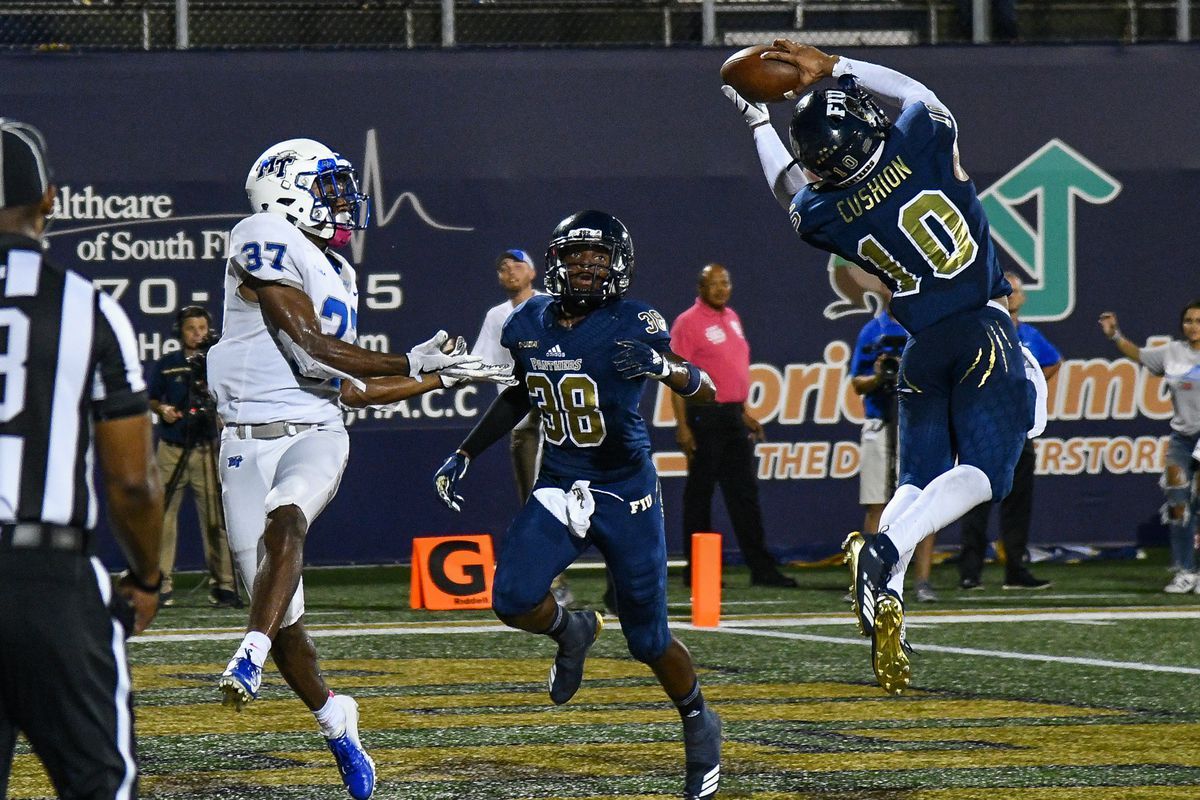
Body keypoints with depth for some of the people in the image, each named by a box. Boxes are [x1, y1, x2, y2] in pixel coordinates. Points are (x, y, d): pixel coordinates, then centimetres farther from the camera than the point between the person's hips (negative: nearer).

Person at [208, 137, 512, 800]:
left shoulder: (335, 275, 19)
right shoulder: (267, 241, -6)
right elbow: (310, 346, -12)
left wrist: (448, 376, 25)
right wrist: (411, 364, -7)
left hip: (316, 434, 4)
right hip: (250, 440, -4)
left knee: (284, 519, -32)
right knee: (279, 608, -1)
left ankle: (251, 658, -43)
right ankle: (332, 718, 19)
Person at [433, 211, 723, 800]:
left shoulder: (633, 325, -14)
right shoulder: (529, 324, 1)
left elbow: (705, 390, -21)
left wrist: (660, 366, -41)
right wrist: (465, 454, 17)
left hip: (626, 495, -4)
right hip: (558, 490, 4)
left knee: (648, 640, 4)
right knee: (512, 601, -19)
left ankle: (699, 725, 32)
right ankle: (570, 631, 16)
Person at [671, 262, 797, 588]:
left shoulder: (732, 319, 15)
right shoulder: (688, 323, -9)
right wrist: (682, 425, -18)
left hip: (734, 415, 8)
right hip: (704, 416, -8)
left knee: (745, 492, 7)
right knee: (699, 493, -1)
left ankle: (761, 568, 8)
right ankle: (697, 570, 4)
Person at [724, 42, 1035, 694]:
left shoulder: (824, 215, -4)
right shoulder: (920, 140, -10)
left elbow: (796, 193, 21)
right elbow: (919, 93, 13)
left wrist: (757, 122, 33)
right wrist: (834, 69, 15)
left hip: (921, 350, 3)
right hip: (984, 334, -3)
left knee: (919, 479, 13)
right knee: (983, 474, -3)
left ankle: (885, 599, -10)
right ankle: (886, 547, -26)